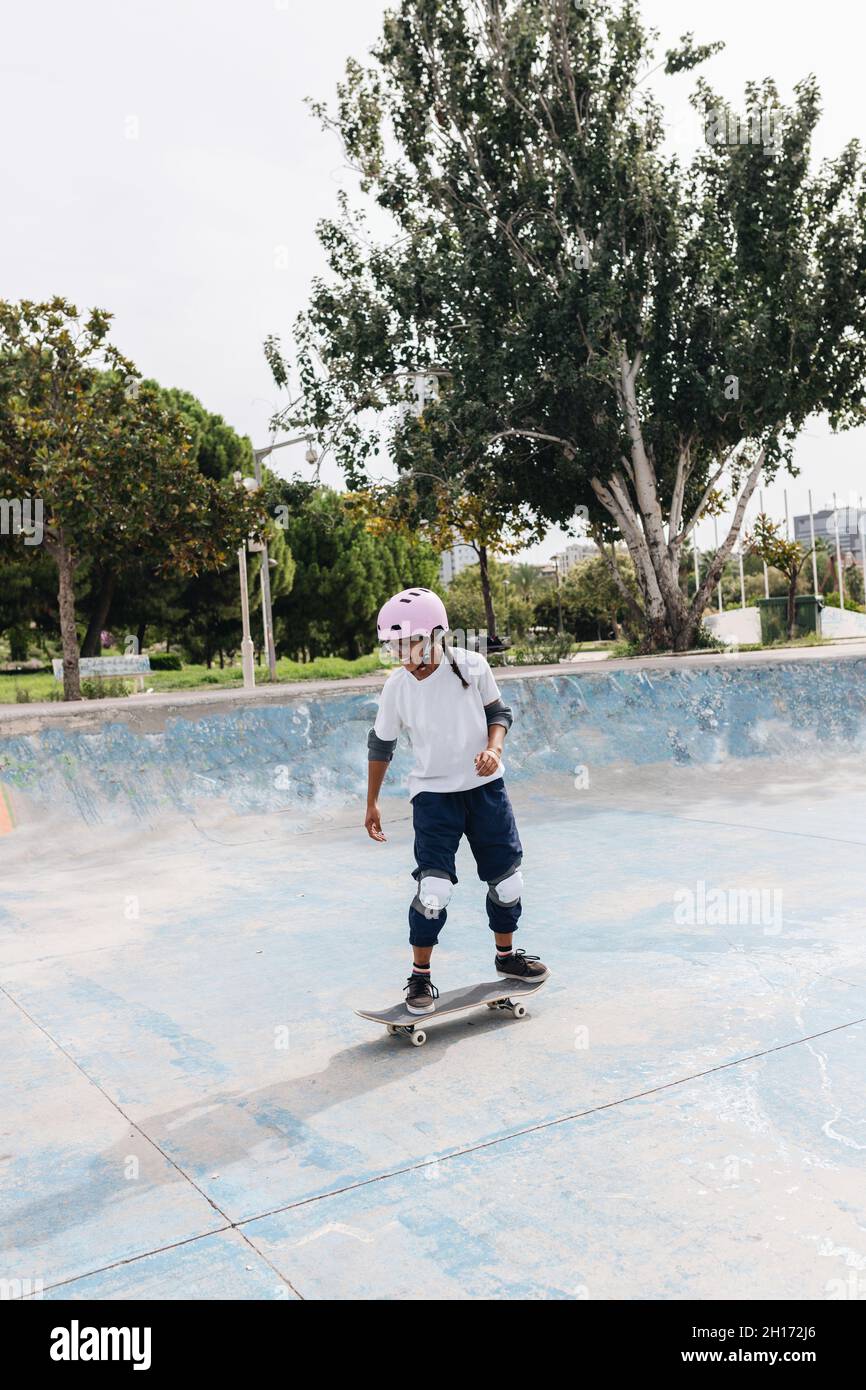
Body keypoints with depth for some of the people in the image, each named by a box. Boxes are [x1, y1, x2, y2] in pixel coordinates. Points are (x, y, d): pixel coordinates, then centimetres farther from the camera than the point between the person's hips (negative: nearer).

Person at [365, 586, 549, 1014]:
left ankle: (506, 956, 34)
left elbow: (498, 712, 3)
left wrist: (493, 748, -18)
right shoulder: (397, 687, -11)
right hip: (433, 794, -2)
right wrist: (372, 803, 9)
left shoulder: (471, 667, -12)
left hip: (485, 787, 2)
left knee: (506, 878, 10)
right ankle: (420, 977, 7)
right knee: (433, 887, -11)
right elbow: (381, 745, 3)